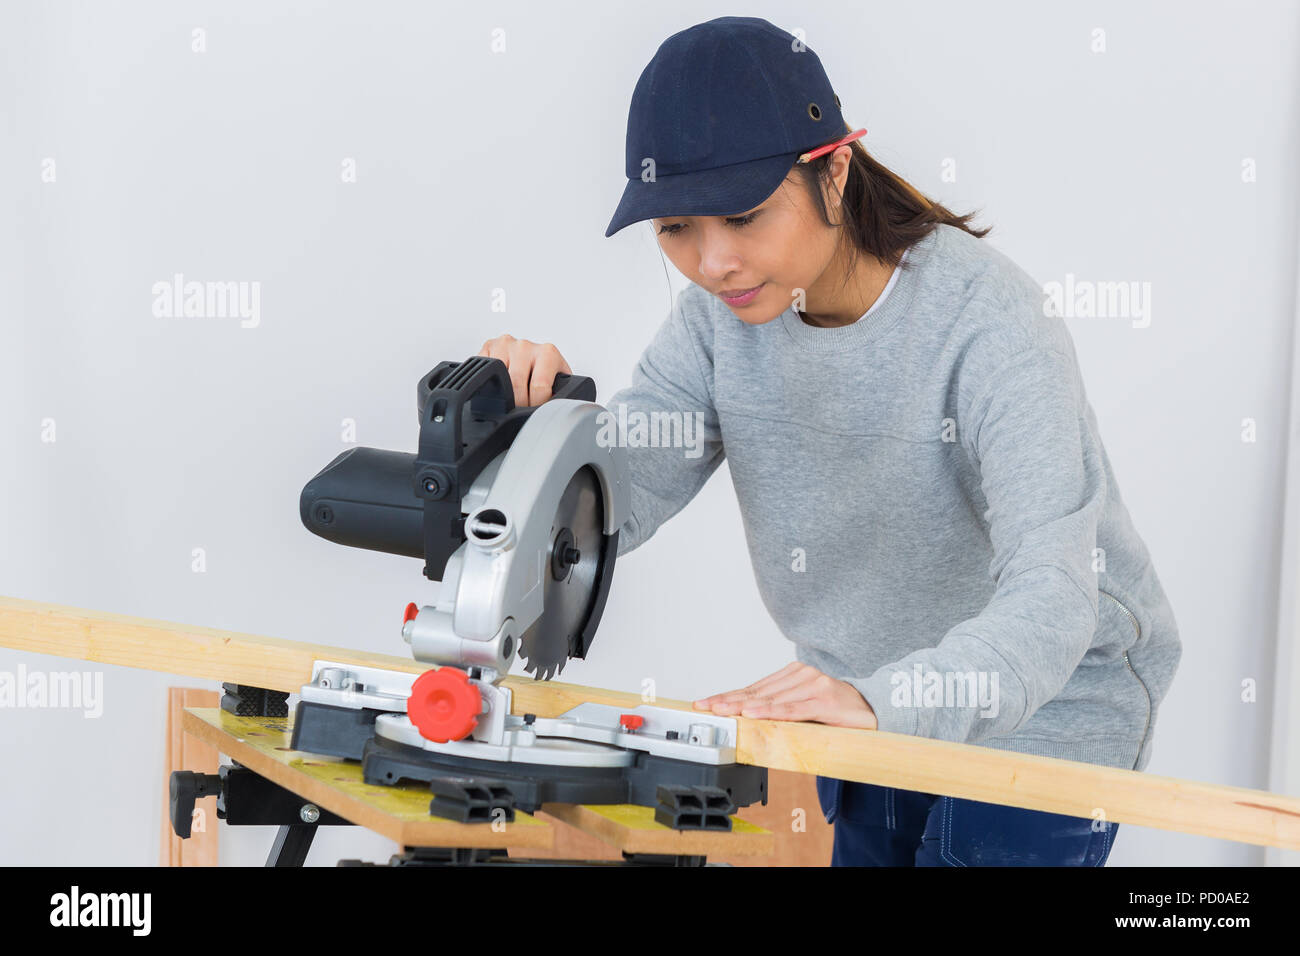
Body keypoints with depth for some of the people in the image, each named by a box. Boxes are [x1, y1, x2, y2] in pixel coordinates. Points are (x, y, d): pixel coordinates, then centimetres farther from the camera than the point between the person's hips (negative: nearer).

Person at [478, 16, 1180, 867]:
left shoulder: (983, 318, -29)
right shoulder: (722, 315, -9)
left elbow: (1049, 604, -39)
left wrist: (881, 701, -56)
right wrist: (530, 414, -33)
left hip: (1039, 719, -5)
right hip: (878, 708, 6)